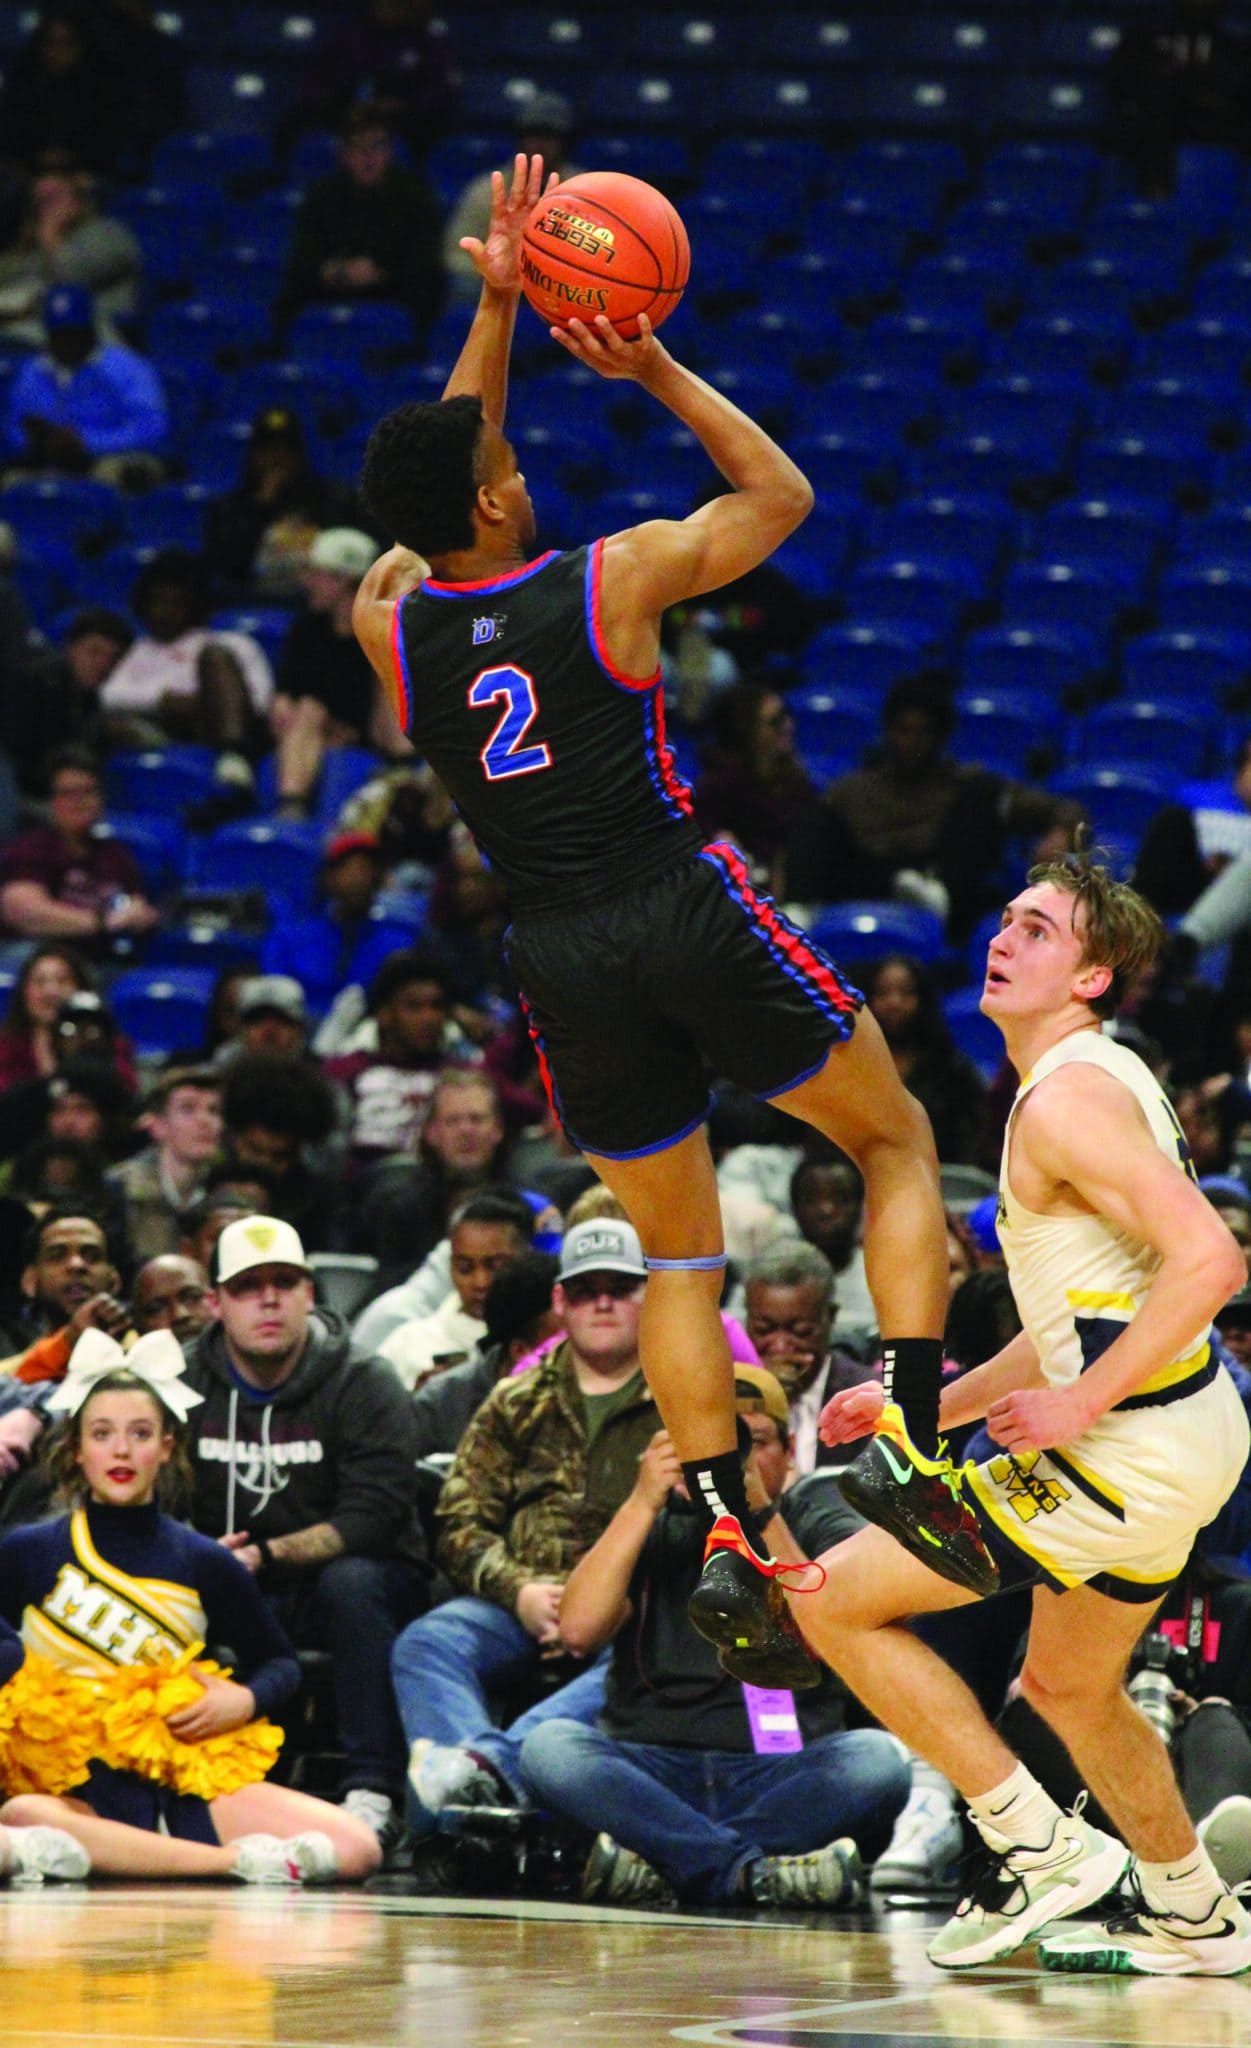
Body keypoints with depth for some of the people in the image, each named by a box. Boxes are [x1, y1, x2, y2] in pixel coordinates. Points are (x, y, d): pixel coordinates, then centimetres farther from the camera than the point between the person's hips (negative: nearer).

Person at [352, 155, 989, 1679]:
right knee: (897, 1143, 15)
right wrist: (656, 372, 13)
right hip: (691, 912, -3)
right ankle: (921, 1450, -3)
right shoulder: (619, 577, -8)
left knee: (678, 1259, 16)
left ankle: (724, 1538, 0)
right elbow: (782, 492, 10)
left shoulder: (388, 625, 1)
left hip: (564, 964, 4)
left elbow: (436, 489, 21)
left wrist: (496, 307, 21)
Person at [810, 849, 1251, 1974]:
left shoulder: (1067, 1099, -16)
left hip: (1132, 1450, -10)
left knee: (836, 1599, -5)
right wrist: (931, 1406, 20)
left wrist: (1078, 1407, -23)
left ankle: (1039, 1845, -2)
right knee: (1068, 1690, 30)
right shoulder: (1100, 1080, 16)